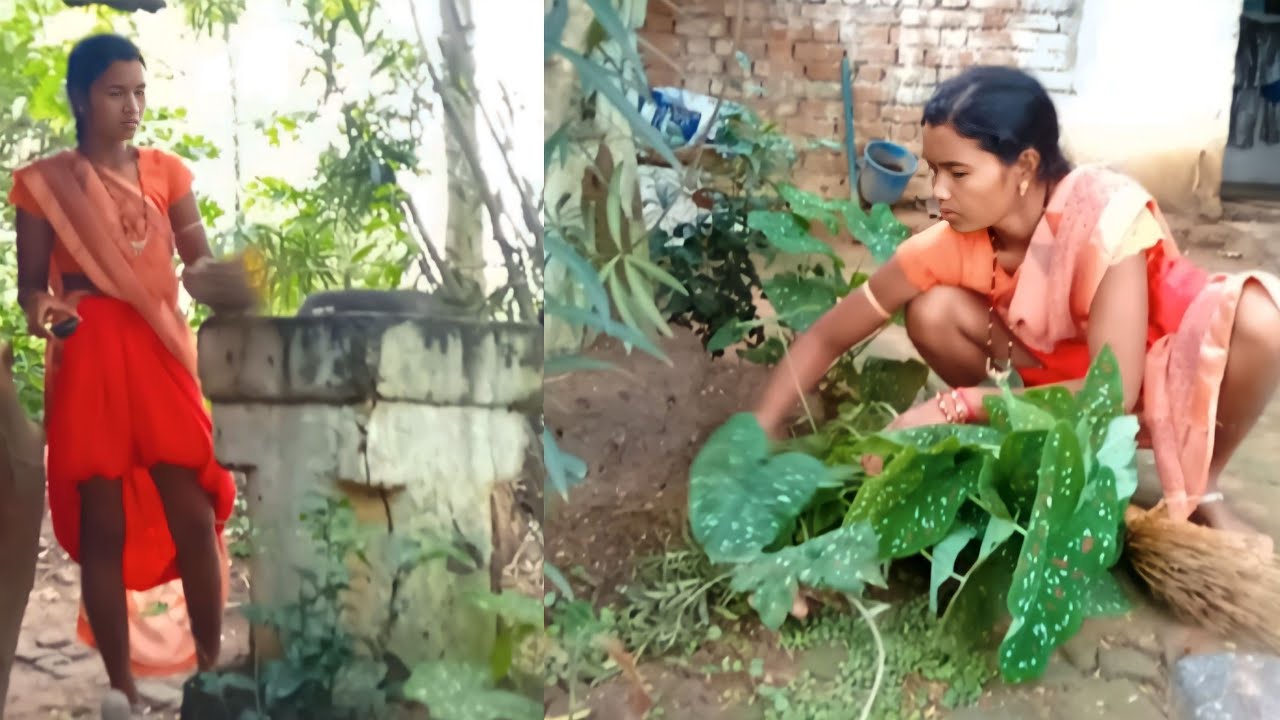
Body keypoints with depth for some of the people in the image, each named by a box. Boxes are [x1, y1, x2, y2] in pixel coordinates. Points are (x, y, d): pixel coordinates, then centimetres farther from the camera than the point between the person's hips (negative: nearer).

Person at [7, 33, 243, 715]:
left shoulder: (165, 170, 11)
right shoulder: (44, 181, 4)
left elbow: (199, 258, 4)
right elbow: (31, 281, 3)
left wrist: (210, 274, -19)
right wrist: (39, 306, -19)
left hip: (162, 355, 2)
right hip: (87, 364, -2)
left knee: (194, 513, -3)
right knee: (104, 527, 0)